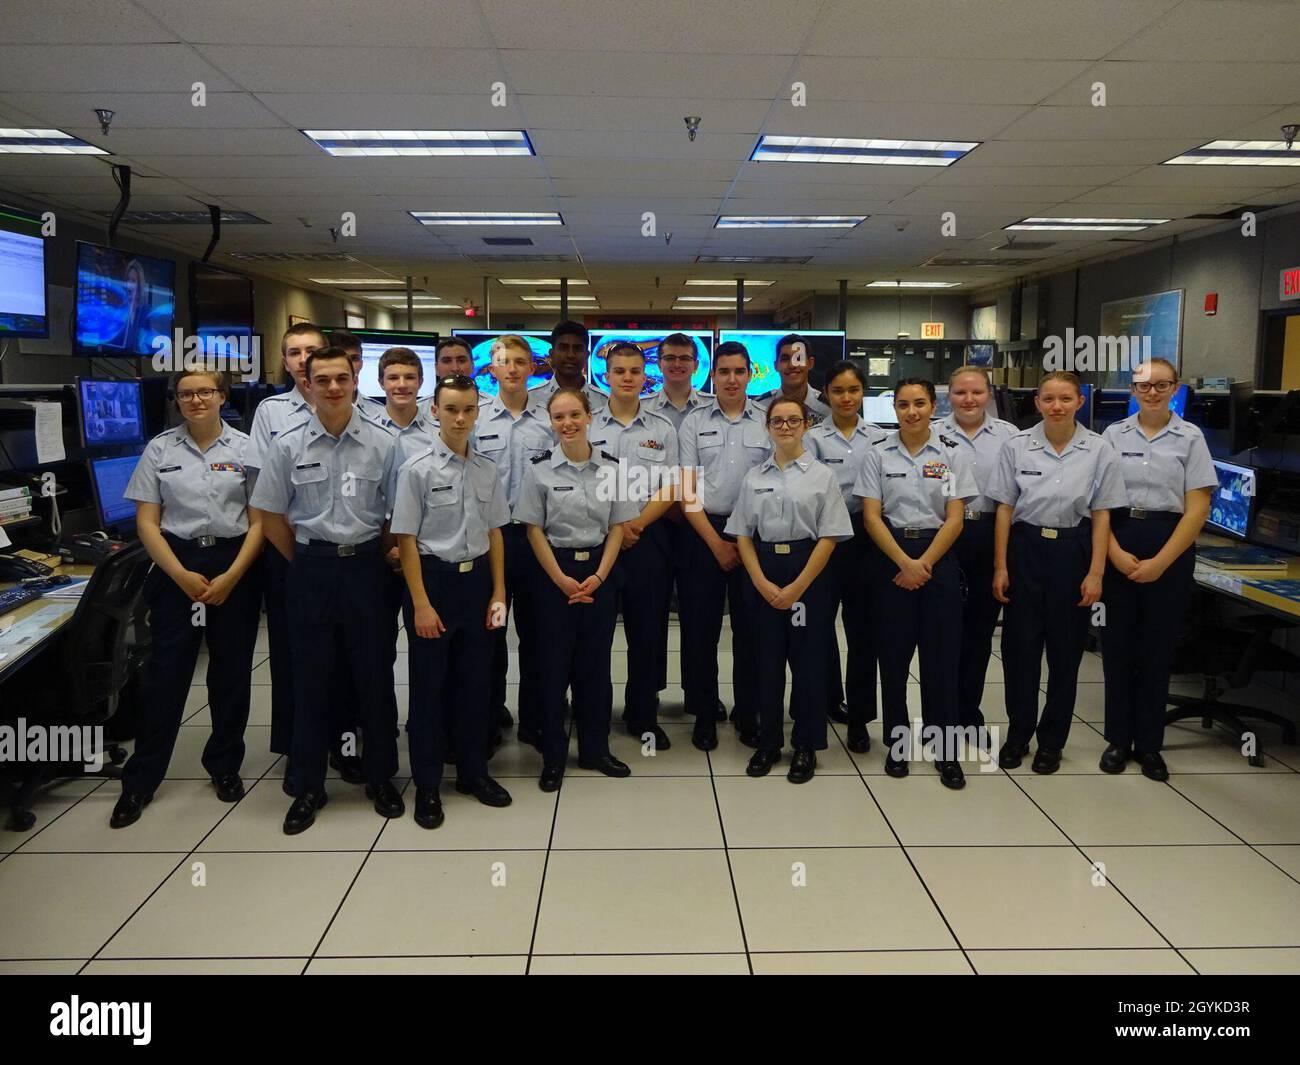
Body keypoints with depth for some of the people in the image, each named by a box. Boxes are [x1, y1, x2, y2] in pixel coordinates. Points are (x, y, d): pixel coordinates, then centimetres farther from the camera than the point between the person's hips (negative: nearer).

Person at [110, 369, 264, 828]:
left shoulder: (245, 448, 1)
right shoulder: (160, 449, 3)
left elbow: (259, 522, -1)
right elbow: (146, 523, 2)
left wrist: (230, 577, -11)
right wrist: (182, 576, -10)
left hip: (236, 565, 0)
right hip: (176, 566, 0)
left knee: (232, 671, 6)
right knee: (165, 672, -1)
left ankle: (225, 766, 23)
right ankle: (139, 780, 11)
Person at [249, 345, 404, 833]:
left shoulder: (383, 443, -2)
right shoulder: (288, 445, 0)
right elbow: (271, 517, 6)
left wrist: (375, 558, 3)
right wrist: (307, 563, 5)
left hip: (365, 567, 0)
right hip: (310, 569, 1)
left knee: (373, 675, 7)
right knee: (310, 678, 8)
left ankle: (380, 777, 24)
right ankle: (307, 787, 22)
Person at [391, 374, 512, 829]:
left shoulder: (487, 470, 4)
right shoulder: (417, 468, -9)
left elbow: (494, 533, 10)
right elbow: (406, 539, -10)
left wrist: (498, 592, 6)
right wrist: (421, 604, -13)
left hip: (476, 578, 4)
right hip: (433, 577, -4)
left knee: (476, 680, 13)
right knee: (429, 685, 5)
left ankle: (473, 771, 29)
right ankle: (427, 785, 20)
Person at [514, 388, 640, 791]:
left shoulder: (611, 468, 1)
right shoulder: (539, 469, -4)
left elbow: (617, 528, 2)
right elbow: (534, 530, -4)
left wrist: (598, 577, -9)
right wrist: (561, 580, -11)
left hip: (599, 571, 2)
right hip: (553, 571, -2)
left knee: (596, 662, 8)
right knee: (555, 663, 3)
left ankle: (595, 749, 23)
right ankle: (553, 756, 16)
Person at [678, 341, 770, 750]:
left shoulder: (768, 422, 5)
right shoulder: (693, 423, 4)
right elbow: (688, 490, -1)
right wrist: (717, 543, -8)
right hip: (704, 533, 0)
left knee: (750, 627, 6)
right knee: (700, 626, 3)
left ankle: (747, 712, 20)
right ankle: (703, 713, 17)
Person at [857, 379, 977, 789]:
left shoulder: (951, 454, 2)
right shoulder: (878, 454, 1)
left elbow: (954, 519, -1)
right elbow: (871, 516, -3)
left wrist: (923, 565, -10)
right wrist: (904, 563, -12)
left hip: (938, 557, 0)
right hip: (890, 556, 0)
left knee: (941, 654, 2)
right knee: (894, 652, 5)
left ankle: (946, 749, 12)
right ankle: (897, 742, 18)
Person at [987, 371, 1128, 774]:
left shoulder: (1099, 451, -3)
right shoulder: (1016, 446, -2)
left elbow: (1101, 515, 0)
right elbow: (1005, 509, 1)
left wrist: (1095, 573, -5)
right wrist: (1000, 567, -2)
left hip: (1072, 552, 0)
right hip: (1026, 548, 0)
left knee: (1065, 650, 8)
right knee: (1019, 646, 5)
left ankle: (1051, 740, 23)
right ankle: (1018, 733, 21)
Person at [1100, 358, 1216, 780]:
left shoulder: (1190, 438, 1)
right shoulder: (1113, 435, 4)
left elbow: (1197, 508, -4)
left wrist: (1160, 562, -11)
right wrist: (1115, 553, -12)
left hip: (1170, 546, -1)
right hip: (1117, 544, 1)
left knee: (1157, 647, 6)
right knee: (1117, 644, 5)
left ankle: (1149, 743, 19)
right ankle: (1118, 738, 18)